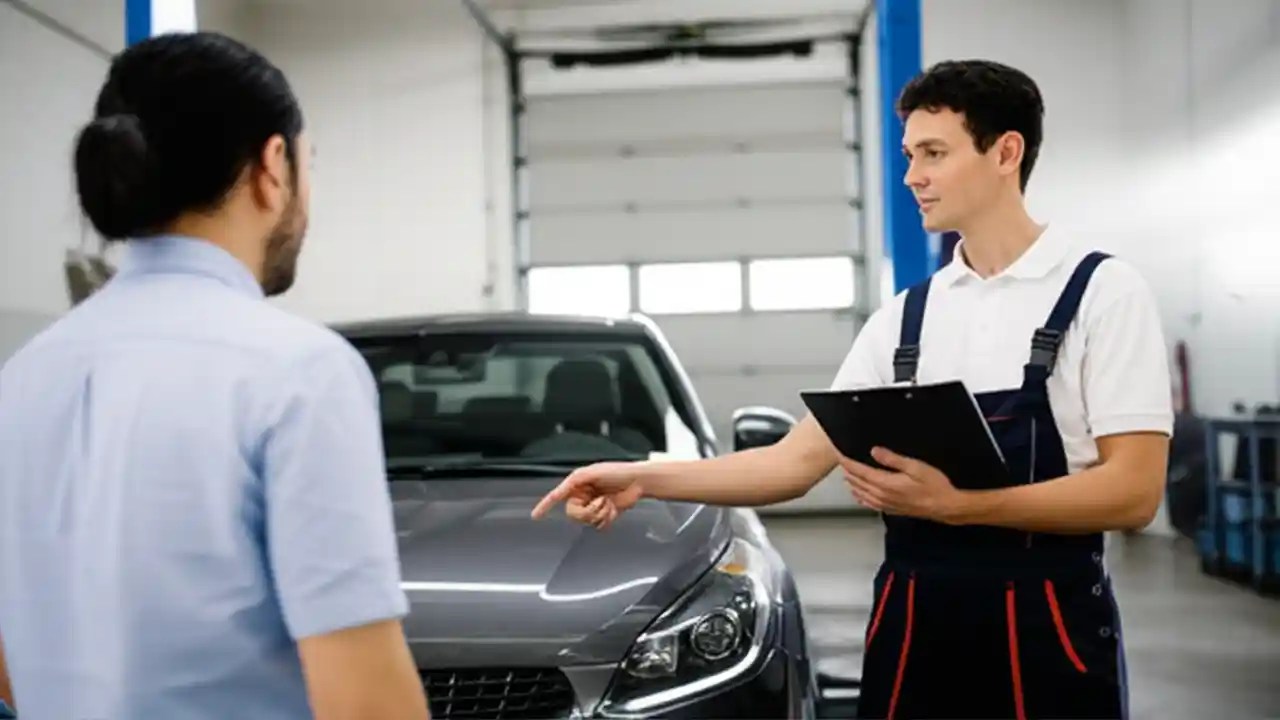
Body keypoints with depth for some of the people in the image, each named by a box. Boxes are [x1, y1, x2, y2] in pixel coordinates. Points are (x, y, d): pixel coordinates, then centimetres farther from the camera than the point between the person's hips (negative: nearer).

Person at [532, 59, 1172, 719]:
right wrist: (644, 479, -5)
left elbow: (1132, 491, -12)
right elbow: (800, 459, 6)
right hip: (910, 625, 4)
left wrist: (955, 504, -22)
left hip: (1045, 629, -4)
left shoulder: (1101, 291, -4)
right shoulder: (901, 318, 9)